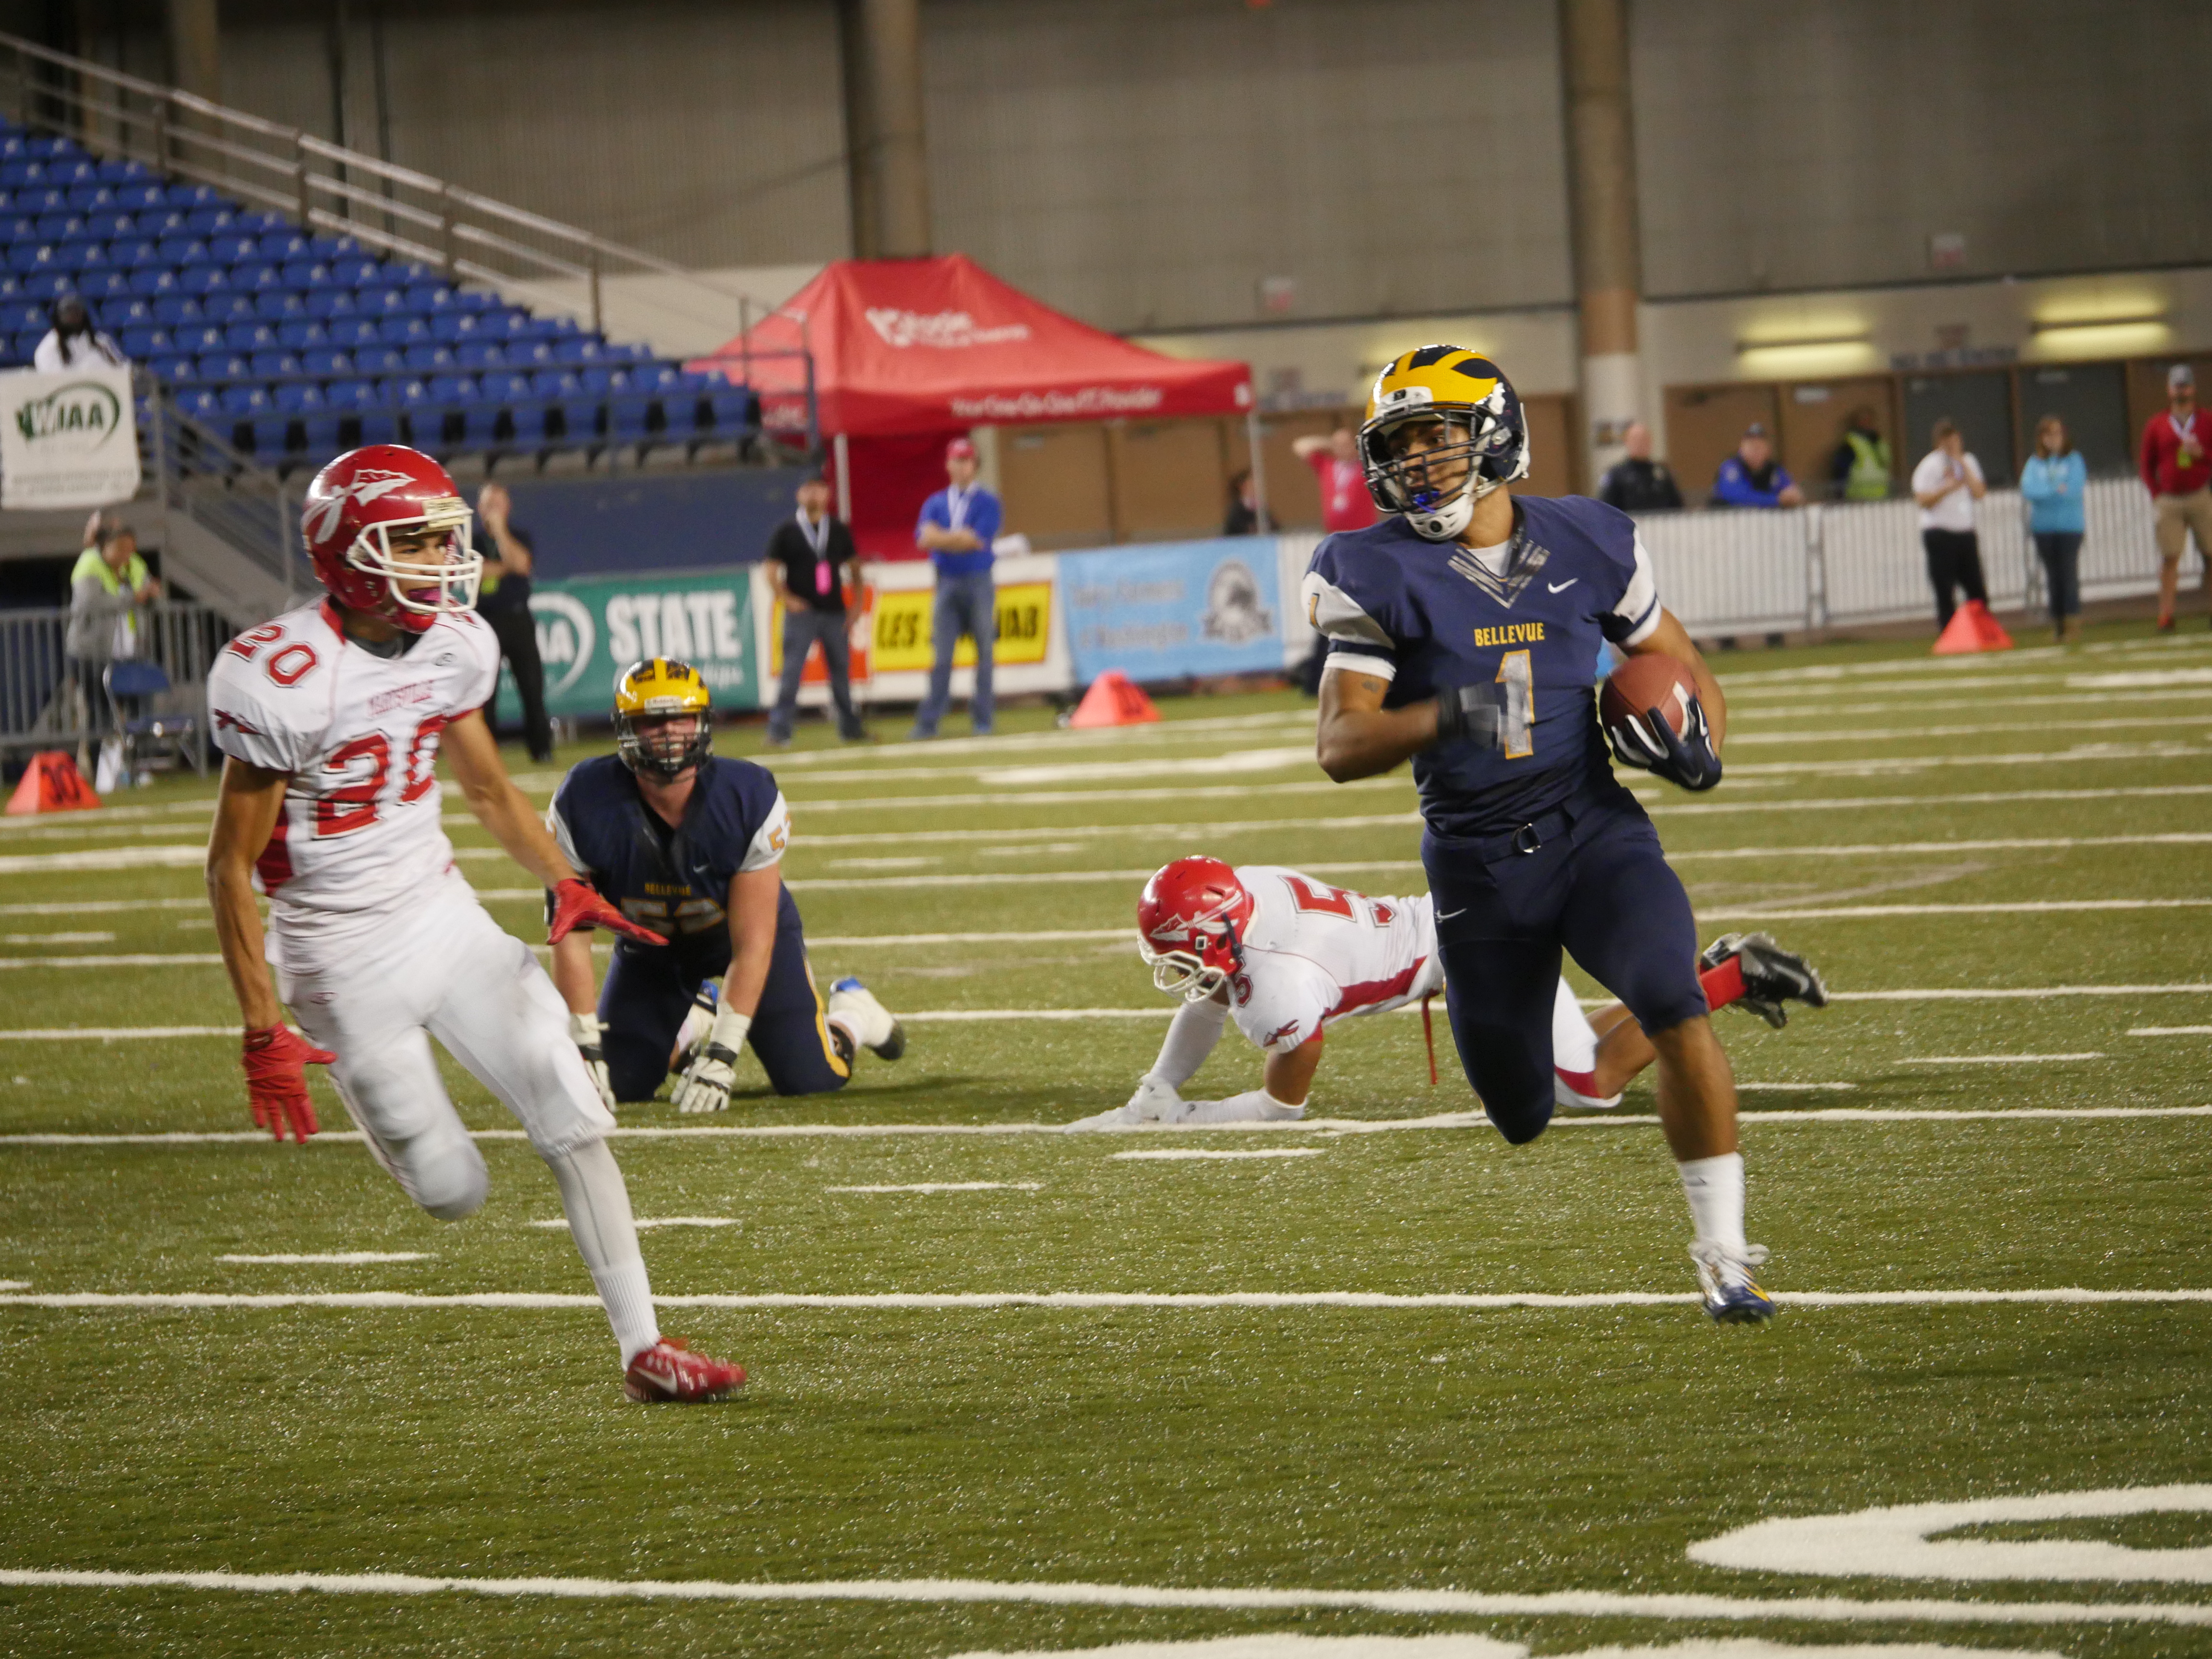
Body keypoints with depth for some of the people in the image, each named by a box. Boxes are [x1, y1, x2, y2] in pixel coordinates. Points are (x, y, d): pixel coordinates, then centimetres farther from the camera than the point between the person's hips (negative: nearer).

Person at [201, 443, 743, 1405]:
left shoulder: (453, 647, -2)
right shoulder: (287, 680, -23)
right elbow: (230, 867, -17)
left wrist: (562, 883, 0)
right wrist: (263, 1033, -18)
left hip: (445, 917, 6)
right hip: (343, 956, -6)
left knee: (575, 1125, -5)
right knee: (452, 1192, 1)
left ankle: (643, 1350, 2)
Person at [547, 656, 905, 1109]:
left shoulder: (749, 800, -33)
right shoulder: (585, 804, -31)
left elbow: (752, 943, -28)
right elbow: (571, 935, -23)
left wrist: (721, 1055, -33)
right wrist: (586, 1049, -27)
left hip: (747, 927, -2)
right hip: (650, 942, 2)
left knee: (809, 1079, -12)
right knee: (620, 1082, -6)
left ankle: (852, 1013, 25)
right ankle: (692, 1023, 28)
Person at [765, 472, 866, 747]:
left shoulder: (839, 530, 8)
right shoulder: (787, 531, 0)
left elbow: (854, 567, 14)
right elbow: (772, 571, 0)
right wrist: (787, 600, -13)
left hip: (834, 613, 3)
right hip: (801, 613, -3)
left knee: (841, 671, 8)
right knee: (791, 672, -9)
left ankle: (850, 727, 19)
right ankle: (779, 731, -9)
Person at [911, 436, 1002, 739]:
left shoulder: (988, 503, 1)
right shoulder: (935, 504, 11)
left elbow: (980, 541, -12)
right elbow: (925, 538, -5)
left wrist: (943, 537, -7)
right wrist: (962, 538, -13)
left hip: (978, 582, -2)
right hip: (947, 583, 2)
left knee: (984, 653, 1)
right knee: (942, 655, -2)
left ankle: (982, 721, 7)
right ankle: (928, 722, -4)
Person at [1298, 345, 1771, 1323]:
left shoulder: (1585, 546, -1)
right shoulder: (1382, 575, -6)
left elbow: (1685, 672, 14)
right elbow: (1339, 746, -13)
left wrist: (1695, 740, -9)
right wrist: (1445, 718, -32)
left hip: (1594, 832, 0)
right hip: (1476, 865, 0)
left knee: (1677, 1016, -26)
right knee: (1522, 1117, 10)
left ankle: (1723, 1256, -13)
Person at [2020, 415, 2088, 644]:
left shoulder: (2073, 459, 2)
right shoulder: (2035, 463, 8)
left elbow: (2076, 489, -9)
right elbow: (2028, 489, -6)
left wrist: (2045, 492, -7)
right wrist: (2056, 490, -15)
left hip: (2069, 524, -3)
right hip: (2044, 528, 3)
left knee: (2069, 573, -8)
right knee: (2053, 575, 5)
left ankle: (2073, 624, -8)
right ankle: (2057, 624, 9)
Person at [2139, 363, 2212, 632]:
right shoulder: (2155, 426, 8)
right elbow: (2147, 465, 11)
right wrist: (2156, 496, 1)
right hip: (2169, 500, 0)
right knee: (2169, 558, -4)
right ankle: (2166, 615, -5)